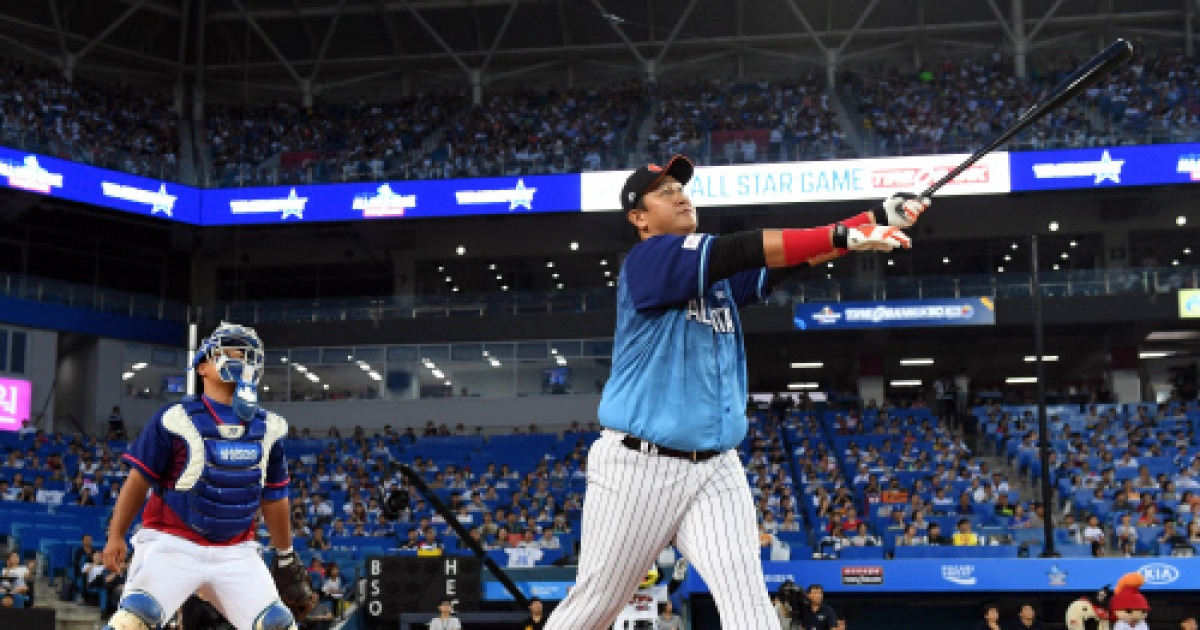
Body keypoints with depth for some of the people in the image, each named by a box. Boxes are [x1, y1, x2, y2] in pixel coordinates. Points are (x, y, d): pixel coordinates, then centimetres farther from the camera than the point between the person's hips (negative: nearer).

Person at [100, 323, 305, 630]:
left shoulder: (267, 428, 7)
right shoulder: (177, 419, -8)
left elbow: (273, 497, 16)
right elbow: (139, 480, -1)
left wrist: (286, 556, 21)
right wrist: (116, 537, -3)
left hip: (235, 552, 4)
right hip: (173, 544, -4)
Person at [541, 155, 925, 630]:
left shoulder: (722, 276, 14)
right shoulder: (647, 259, -8)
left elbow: (795, 258, 3)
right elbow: (743, 251, -20)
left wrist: (880, 217, -9)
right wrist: (846, 235, -22)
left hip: (716, 470, 6)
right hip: (638, 467, -5)